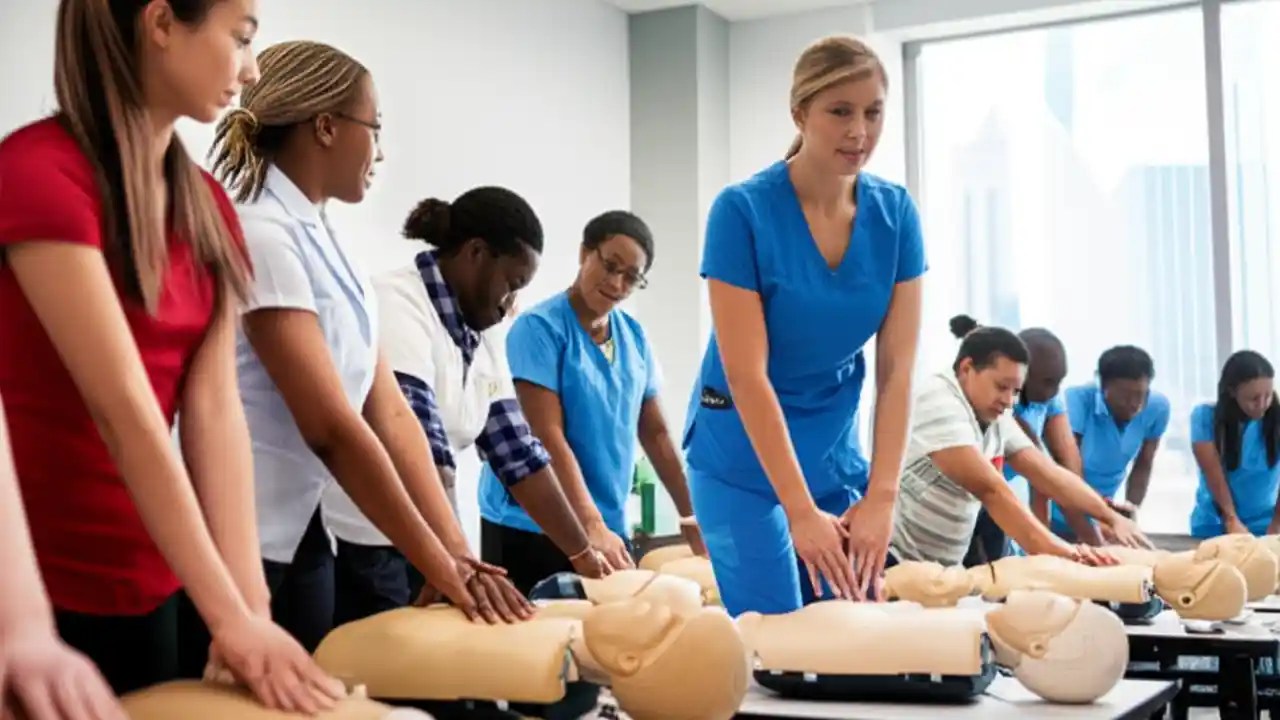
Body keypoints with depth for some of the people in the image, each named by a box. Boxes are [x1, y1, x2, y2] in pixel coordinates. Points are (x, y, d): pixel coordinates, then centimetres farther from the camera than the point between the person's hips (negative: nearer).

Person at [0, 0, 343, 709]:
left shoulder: (205, 204, 6)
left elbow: (215, 408, -4)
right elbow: (124, 410, -22)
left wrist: (252, 608, -13)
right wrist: (230, 618, -23)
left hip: (155, 583, 7)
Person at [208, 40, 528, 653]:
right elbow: (331, 427, -21)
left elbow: (390, 414, 5)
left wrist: (457, 552, -2)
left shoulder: (325, 245, 10)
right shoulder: (260, 235, -17)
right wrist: (440, 566, -18)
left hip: (301, 535, 8)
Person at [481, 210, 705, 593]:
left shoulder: (634, 337, 8)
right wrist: (592, 527, -24)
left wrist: (692, 519, 13)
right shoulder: (540, 327, -9)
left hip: (609, 526, 5)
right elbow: (548, 438, -17)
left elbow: (655, 433, 15)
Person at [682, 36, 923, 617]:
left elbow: (896, 367, -7)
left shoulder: (895, 214, -6)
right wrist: (800, 510, -23)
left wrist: (880, 497, -15)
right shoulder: (742, 211, -19)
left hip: (836, 453, 4)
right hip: (744, 457, -4)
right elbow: (747, 375, -21)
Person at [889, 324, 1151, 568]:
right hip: (896, 564, -9)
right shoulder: (939, 404, -18)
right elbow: (990, 488, -26)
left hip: (940, 568, 9)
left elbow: (1048, 474, 5)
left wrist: (1110, 517, -7)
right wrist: (1056, 549, -31)